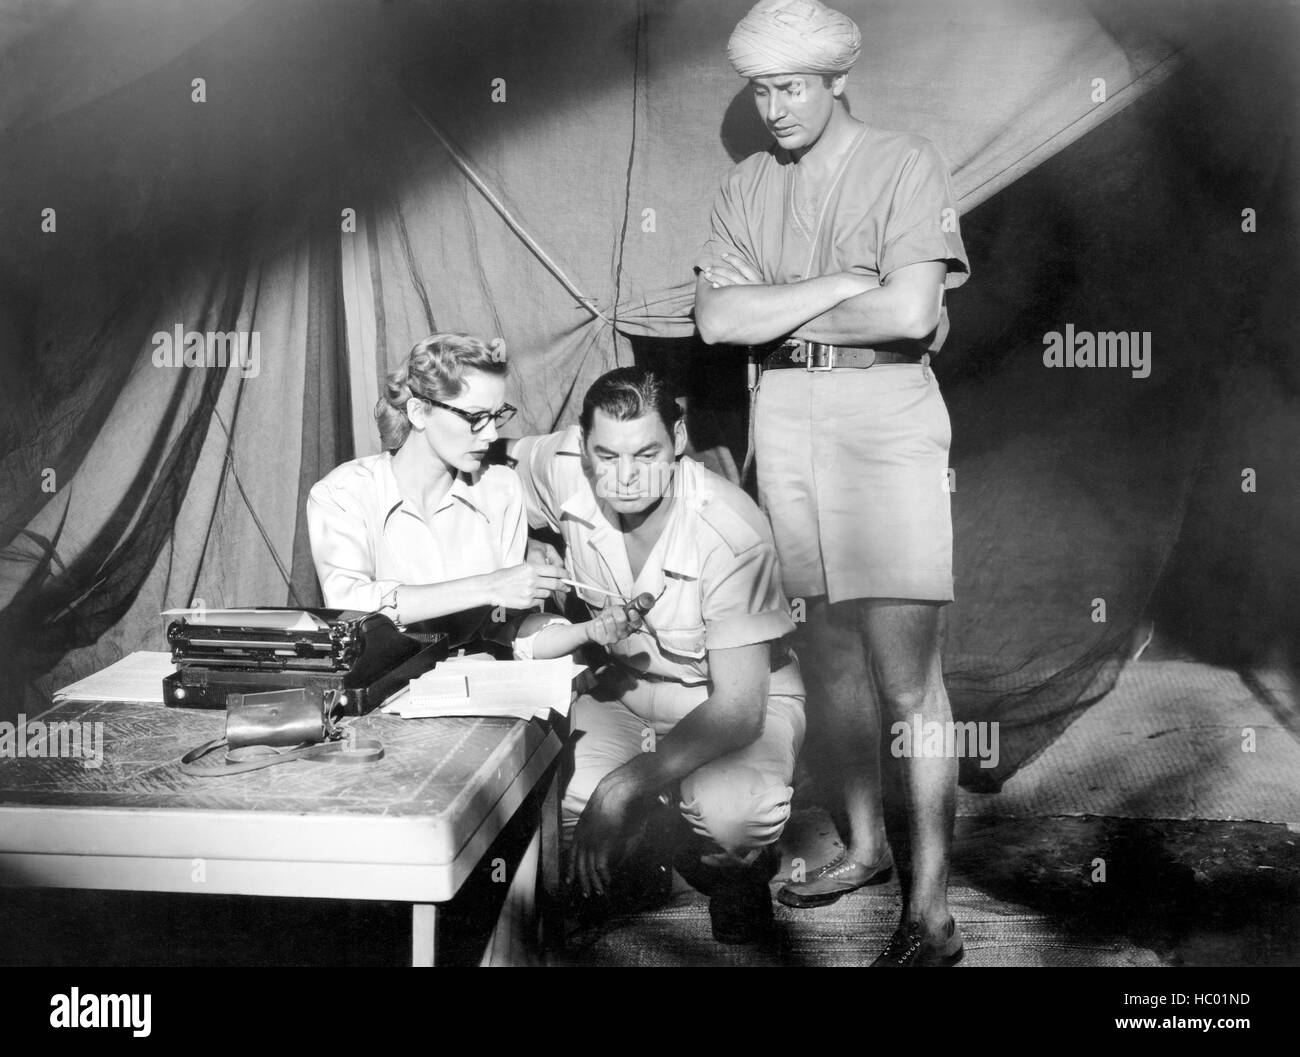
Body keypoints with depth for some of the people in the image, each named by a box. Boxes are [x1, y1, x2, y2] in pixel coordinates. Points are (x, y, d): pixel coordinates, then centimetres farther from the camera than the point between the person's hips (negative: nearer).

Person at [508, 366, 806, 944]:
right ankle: (591, 877, 12)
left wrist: (624, 787, -39)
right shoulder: (561, 469, -20)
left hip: (740, 699, -3)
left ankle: (734, 872, 4)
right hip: (623, 685, 4)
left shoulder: (731, 530, -31)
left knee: (730, 812, -36)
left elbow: (738, 705, -29)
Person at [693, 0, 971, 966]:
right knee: (827, 649, 12)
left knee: (905, 669, -8)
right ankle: (867, 846, 29)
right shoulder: (747, 187, 12)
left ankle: (931, 907, 0)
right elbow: (717, 318, -1)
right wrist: (839, 285, -10)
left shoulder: (907, 165, -2)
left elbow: (909, 313, -16)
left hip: (886, 415, -5)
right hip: (785, 416, 5)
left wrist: (774, 309, -6)